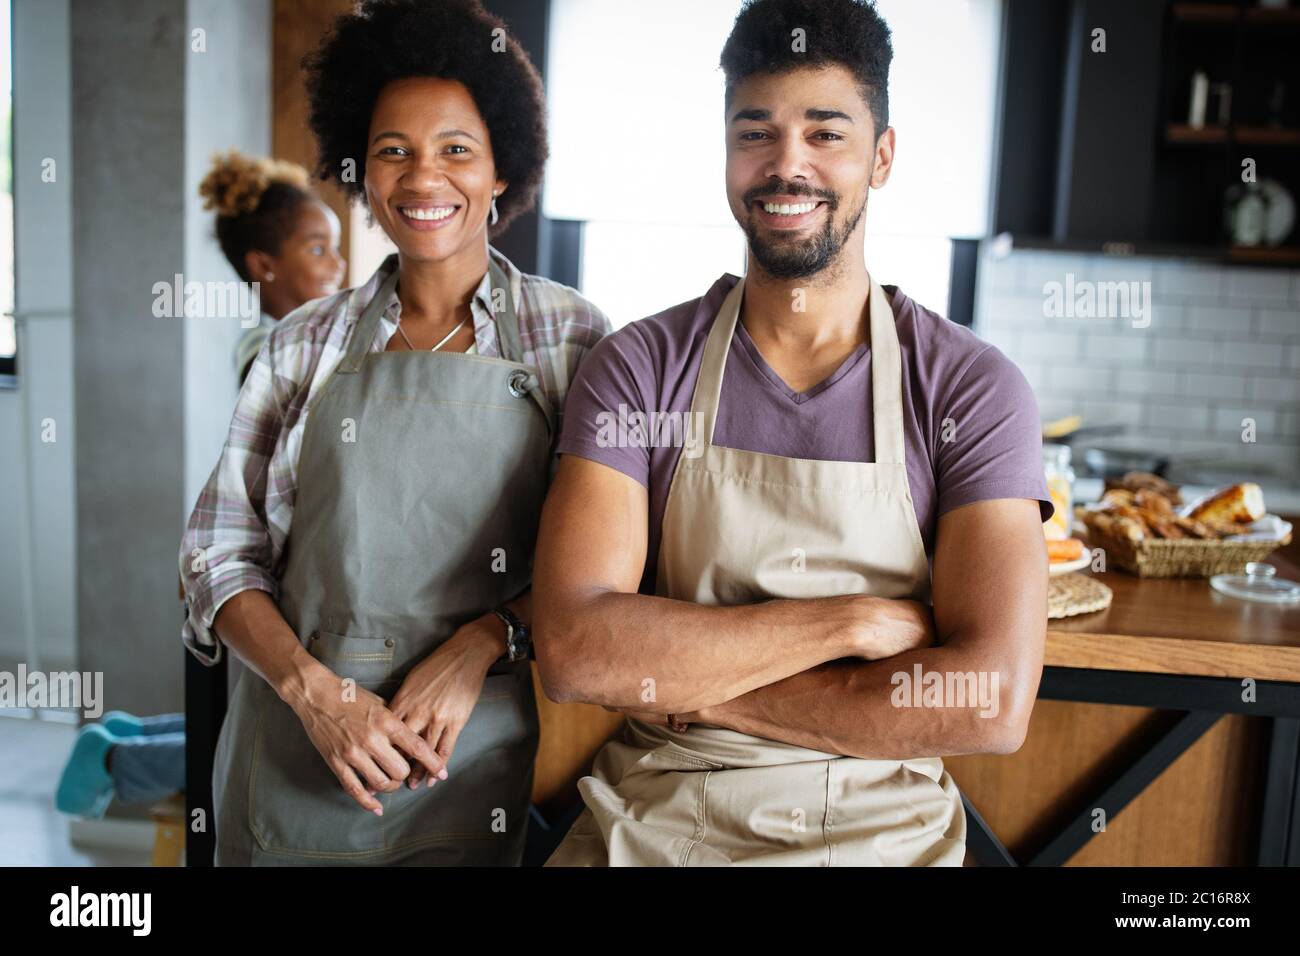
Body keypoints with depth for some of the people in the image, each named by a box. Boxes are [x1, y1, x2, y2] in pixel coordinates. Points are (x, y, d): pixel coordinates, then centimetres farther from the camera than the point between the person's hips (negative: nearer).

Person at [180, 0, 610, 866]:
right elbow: (221, 550, 3)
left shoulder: (572, 336, -2)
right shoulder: (304, 346, 4)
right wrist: (315, 691, -11)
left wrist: (477, 645, -16)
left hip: (482, 760, -1)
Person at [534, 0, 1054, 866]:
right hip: (652, 828, 1)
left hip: (885, 837, 0)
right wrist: (855, 619, -16)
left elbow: (992, 704, -14)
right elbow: (573, 650, -13)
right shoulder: (637, 368, -3)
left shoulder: (972, 388, -5)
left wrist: (690, 684, -13)